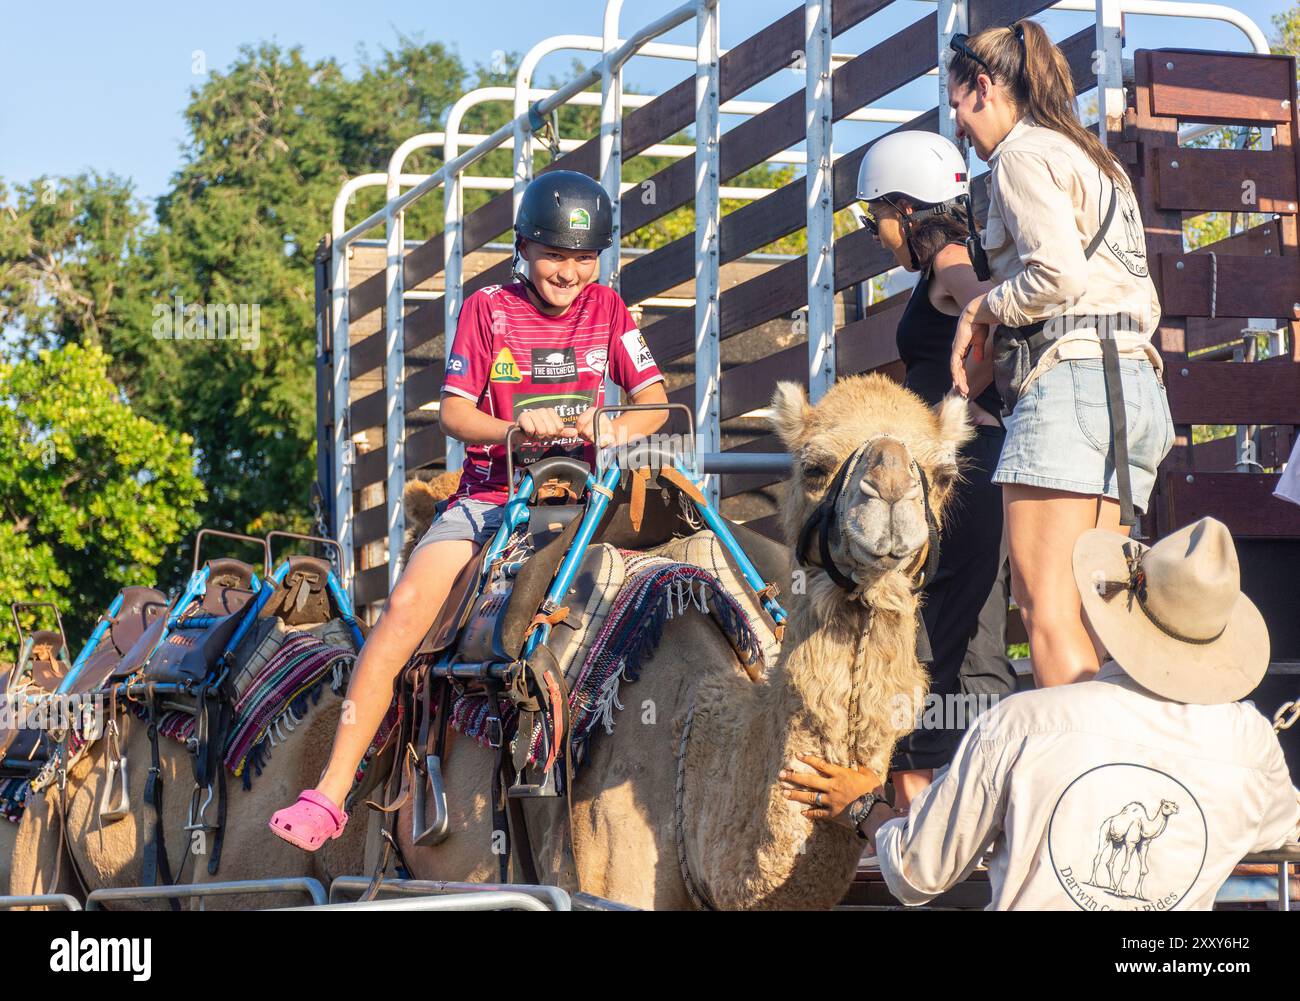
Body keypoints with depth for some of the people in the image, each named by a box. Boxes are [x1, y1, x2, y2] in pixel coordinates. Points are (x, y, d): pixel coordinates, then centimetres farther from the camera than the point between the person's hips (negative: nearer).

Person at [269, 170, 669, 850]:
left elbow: (654, 402, 3)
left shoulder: (606, 310, 8)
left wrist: (611, 431, -20)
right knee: (407, 604, -22)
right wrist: (514, 429, -22)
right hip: (489, 495, -1)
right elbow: (453, 412, -1)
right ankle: (331, 793, -22)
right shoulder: (487, 309, 4)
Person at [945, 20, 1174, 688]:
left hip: (1070, 381, -9)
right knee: (1084, 611, 3)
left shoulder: (1023, 153, 0)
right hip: (1135, 379, 9)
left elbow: (1058, 271, -17)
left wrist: (983, 309, -1)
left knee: (1045, 611, -14)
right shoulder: (1098, 162, 27)